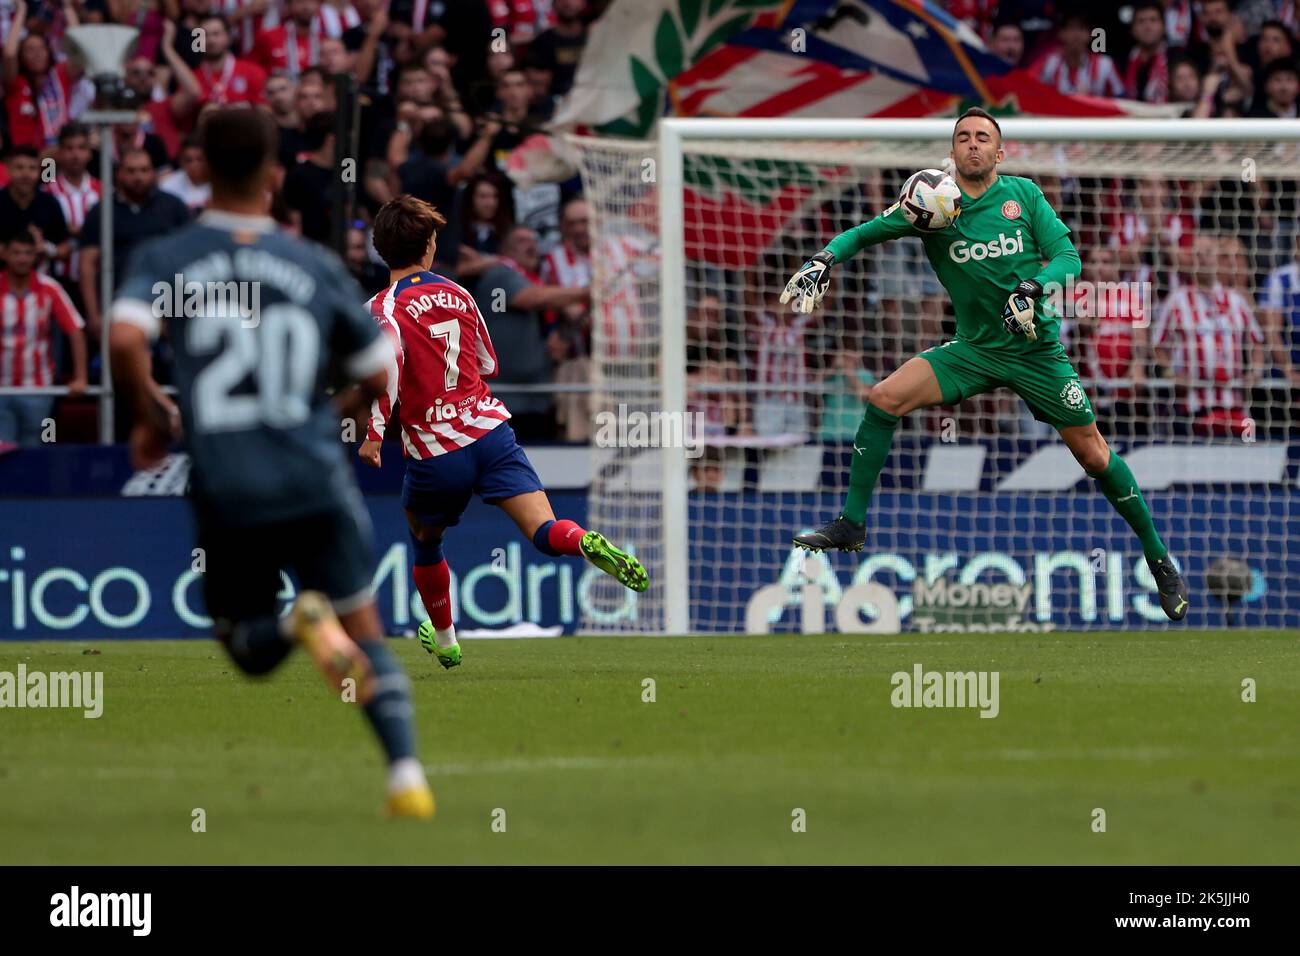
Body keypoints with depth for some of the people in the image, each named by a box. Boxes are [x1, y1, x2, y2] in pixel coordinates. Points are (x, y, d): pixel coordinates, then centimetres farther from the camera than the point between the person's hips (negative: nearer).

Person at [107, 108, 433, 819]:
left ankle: (302, 624, -17)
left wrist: (151, 416, -1)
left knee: (247, 647, 18)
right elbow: (379, 376, 10)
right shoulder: (318, 266, 5)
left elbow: (125, 339, -18)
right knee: (366, 629, 12)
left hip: (226, 493, 0)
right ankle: (406, 774, -7)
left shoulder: (164, 260, 1)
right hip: (316, 482, 1)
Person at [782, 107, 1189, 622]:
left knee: (1094, 454, -1)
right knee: (885, 397, -17)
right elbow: (864, 233, 1)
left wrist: (1030, 290, -24)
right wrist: (823, 259, -19)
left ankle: (1158, 557, 16)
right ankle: (851, 524, -7)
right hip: (973, 349, 1)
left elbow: (1067, 256, -5)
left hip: (1036, 351, -1)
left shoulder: (1023, 194, -2)